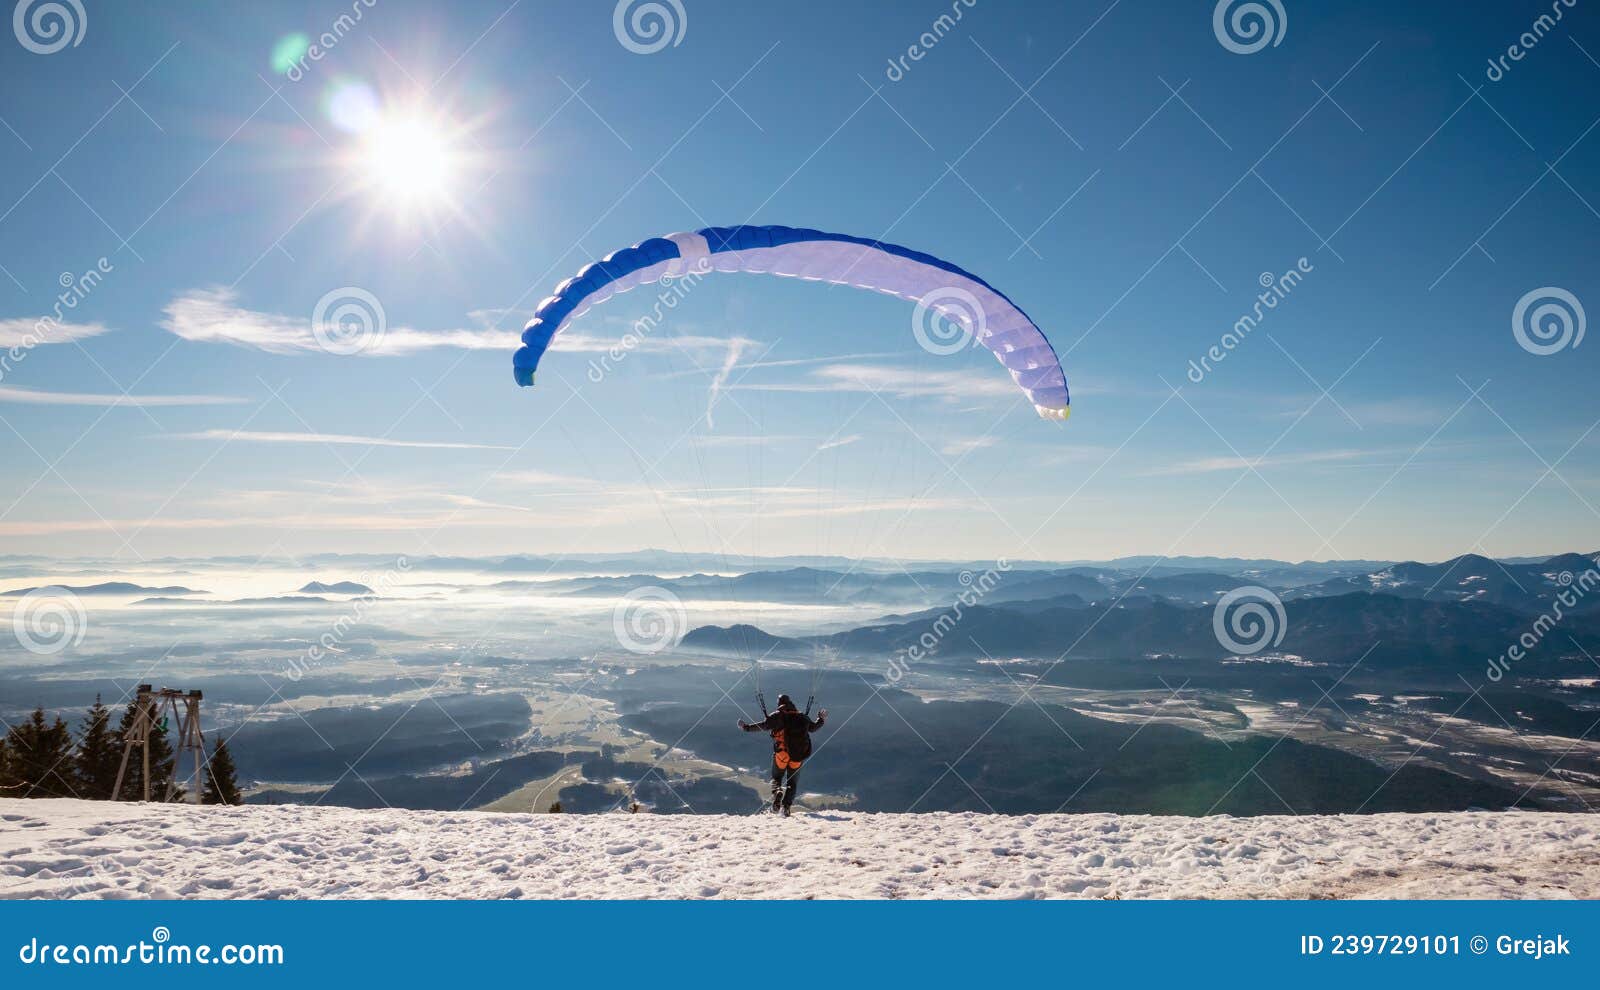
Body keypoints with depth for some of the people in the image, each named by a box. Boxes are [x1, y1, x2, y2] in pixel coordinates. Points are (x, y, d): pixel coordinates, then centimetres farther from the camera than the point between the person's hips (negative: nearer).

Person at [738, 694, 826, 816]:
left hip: (781, 753, -2)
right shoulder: (802, 716, 10)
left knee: (776, 778, 15)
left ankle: (777, 794, -16)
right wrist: (821, 719, 42)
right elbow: (813, 727, 23)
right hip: (798, 755, 2)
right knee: (792, 782, 13)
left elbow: (764, 726, -14)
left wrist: (746, 727, -7)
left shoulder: (777, 716, -2)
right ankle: (786, 805, -5)